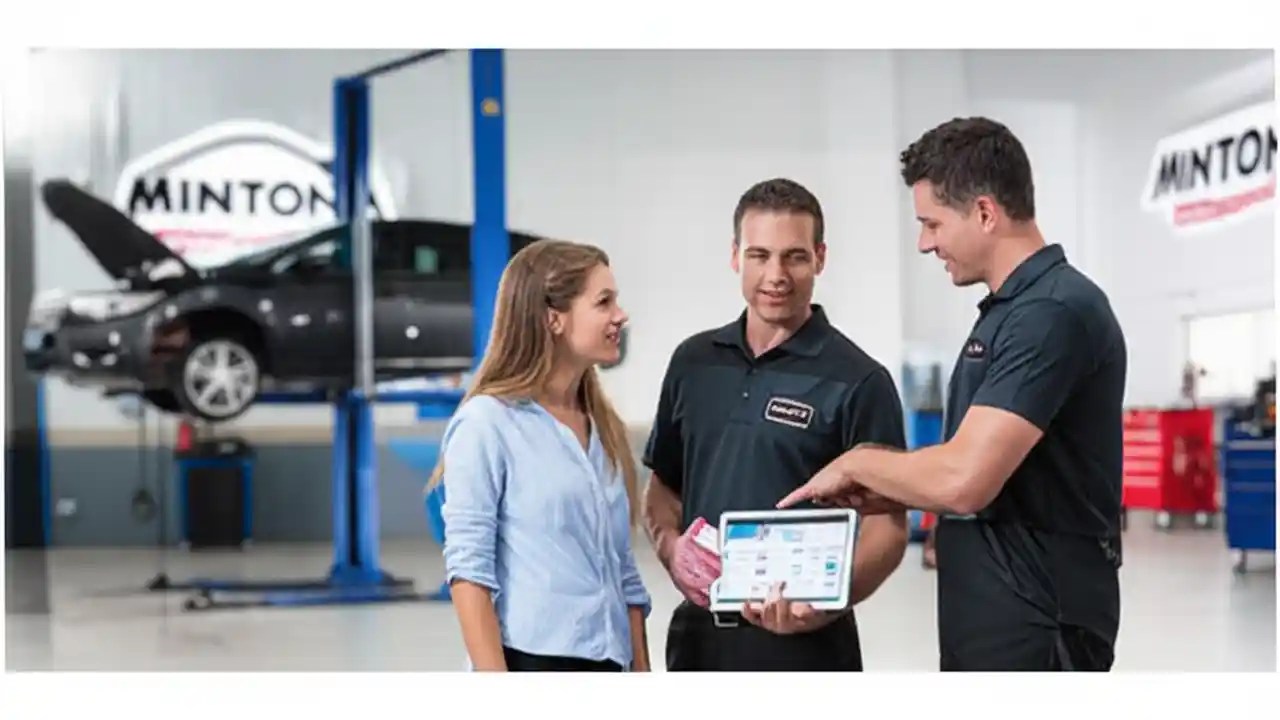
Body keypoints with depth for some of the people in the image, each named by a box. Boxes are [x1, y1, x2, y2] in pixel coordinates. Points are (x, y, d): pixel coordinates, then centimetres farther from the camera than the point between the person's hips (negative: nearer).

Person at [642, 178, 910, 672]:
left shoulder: (858, 381, -7)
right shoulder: (694, 362, 8)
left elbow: (887, 526, -10)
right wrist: (671, 549, -5)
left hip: (805, 646, -5)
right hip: (697, 635, 5)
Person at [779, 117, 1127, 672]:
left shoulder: (1053, 312, -19)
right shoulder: (1011, 309, 14)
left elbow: (963, 478, -27)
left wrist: (857, 463, -9)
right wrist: (886, 494, 7)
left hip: (1036, 625, -10)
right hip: (989, 620, 10)